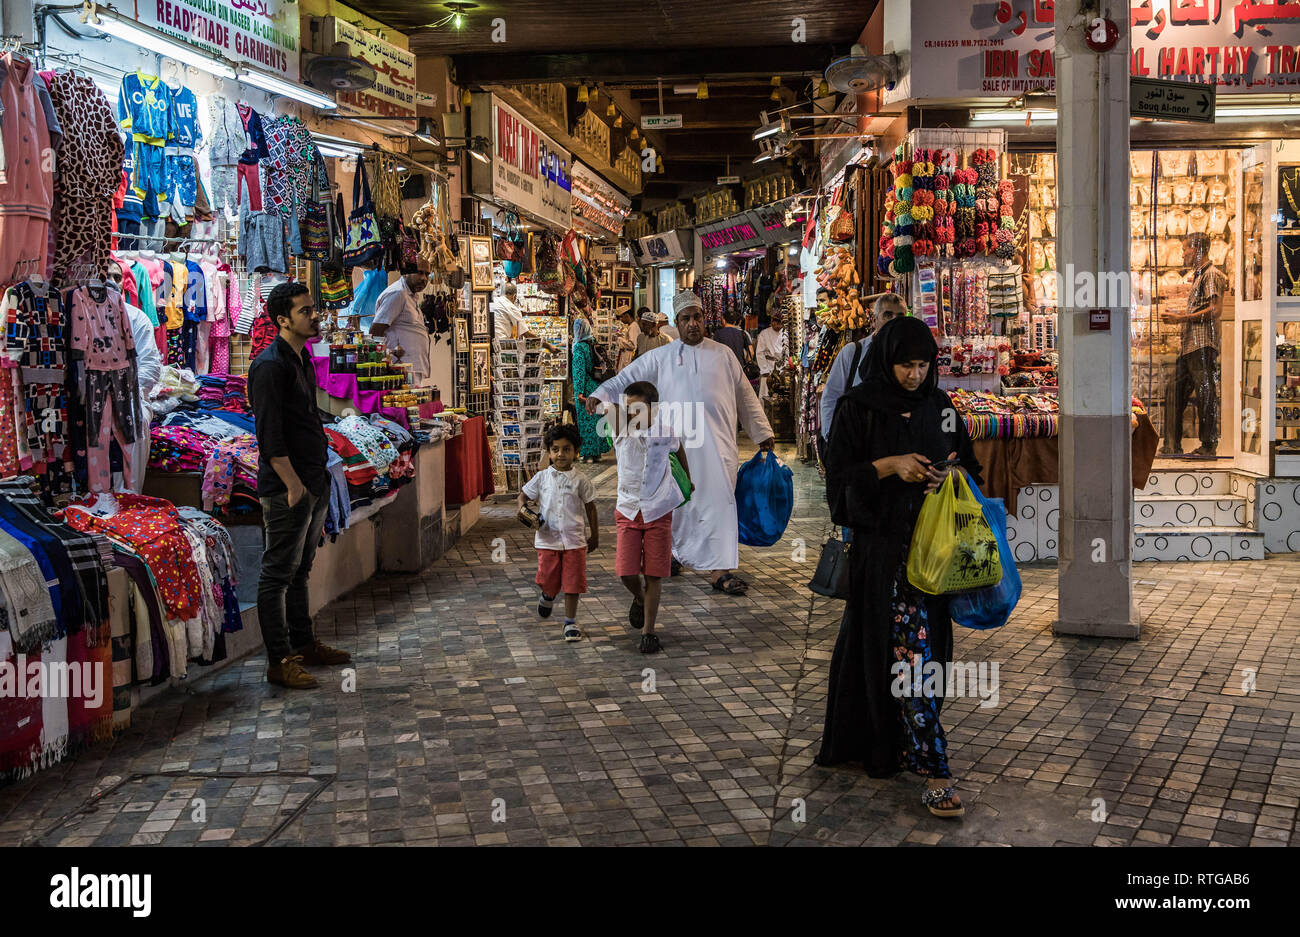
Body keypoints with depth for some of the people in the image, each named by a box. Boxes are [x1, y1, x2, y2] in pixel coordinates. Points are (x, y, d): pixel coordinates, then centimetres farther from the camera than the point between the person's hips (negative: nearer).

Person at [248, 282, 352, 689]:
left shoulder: (303, 359, 14)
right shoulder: (271, 366, -16)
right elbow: (269, 435, -21)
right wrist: (293, 485, -22)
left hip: (314, 483, 10)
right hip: (287, 488, -10)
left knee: (300, 569, 18)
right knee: (278, 574, -3)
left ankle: (304, 644, 29)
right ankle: (280, 661, 1)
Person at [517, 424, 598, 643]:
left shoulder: (580, 481, 0)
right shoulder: (541, 478, 2)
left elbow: (590, 507, 9)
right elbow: (524, 495, 12)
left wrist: (595, 535, 13)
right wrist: (522, 510, -10)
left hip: (574, 539, -1)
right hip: (547, 538, 1)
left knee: (572, 582, 0)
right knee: (547, 580, 4)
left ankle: (571, 622, 15)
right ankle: (549, 596, 41)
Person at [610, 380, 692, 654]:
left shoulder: (665, 433, -11)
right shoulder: (619, 433, -13)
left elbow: (679, 447, 12)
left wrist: (689, 478, 25)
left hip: (658, 511, -1)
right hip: (628, 510, 1)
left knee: (654, 575, -1)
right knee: (626, 572, -5)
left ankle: (648, 630, 12)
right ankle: (640, 599, 30)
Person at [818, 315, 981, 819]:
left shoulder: (939, 405, 9)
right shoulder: (858, 408, -4)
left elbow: (967, 463, 15)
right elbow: (839, 475, -5)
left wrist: (950, 475, -7)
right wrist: (888, 465, -19)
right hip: (881, 546, -5)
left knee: (925, 643, 7)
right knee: (910, 649, -8)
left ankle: (901, 744, 24)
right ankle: (934, 771, -8)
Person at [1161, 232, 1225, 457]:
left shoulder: (1211, 274, -7)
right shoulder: (1198, 275, 23)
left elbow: (1216, 310, -16)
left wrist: (1183, 318, -14)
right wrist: (1178, 317, 16)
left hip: (1203, 344, -10)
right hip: (1189, 344, 10)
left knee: (1205, 394, -6)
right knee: (1175, 390, 8)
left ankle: (1209, 447, -1)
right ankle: (1172, 445, 11)